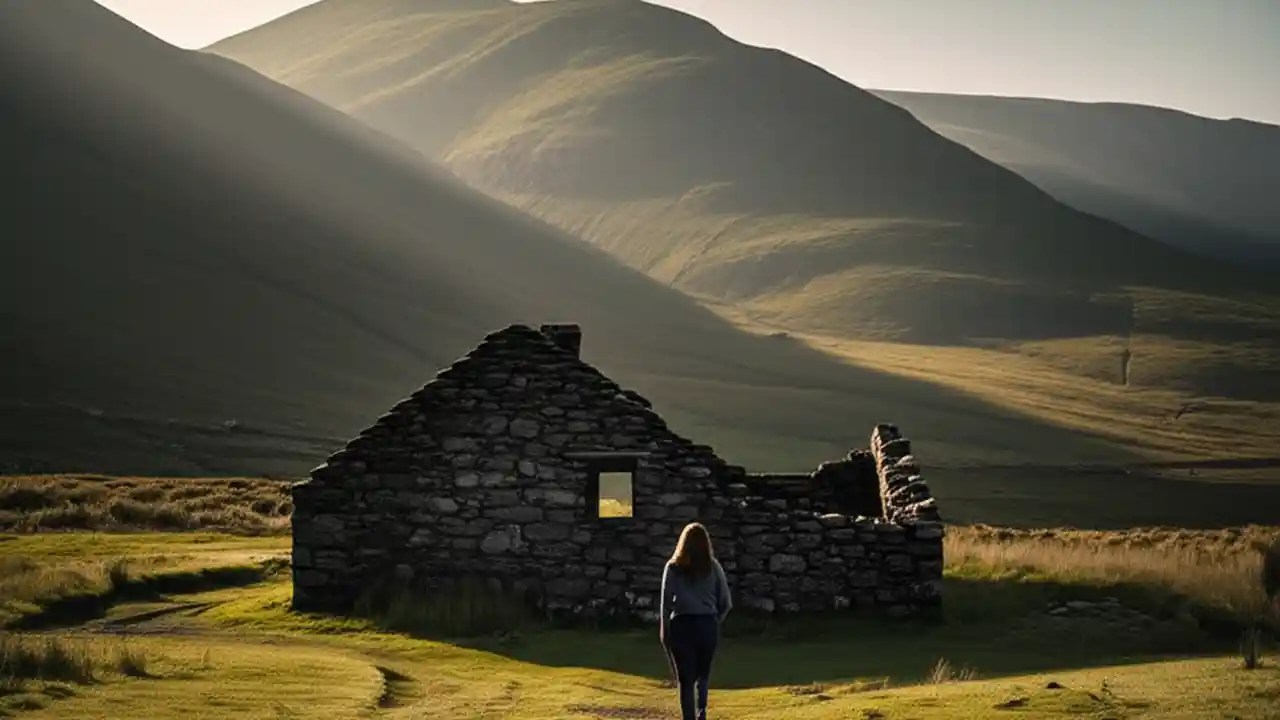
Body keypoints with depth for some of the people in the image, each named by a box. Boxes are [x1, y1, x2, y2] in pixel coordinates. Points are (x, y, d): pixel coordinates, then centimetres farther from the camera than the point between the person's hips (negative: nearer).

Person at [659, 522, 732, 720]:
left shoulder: (673, 567, -2)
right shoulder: (713, 567, 2)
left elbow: (666, 601, -2)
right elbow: (726, 603, 3)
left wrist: (664, 629, 8)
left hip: (681, 625, -1)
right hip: (708, 625, 1)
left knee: (685, 679, 5)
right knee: (703, 675, 16)